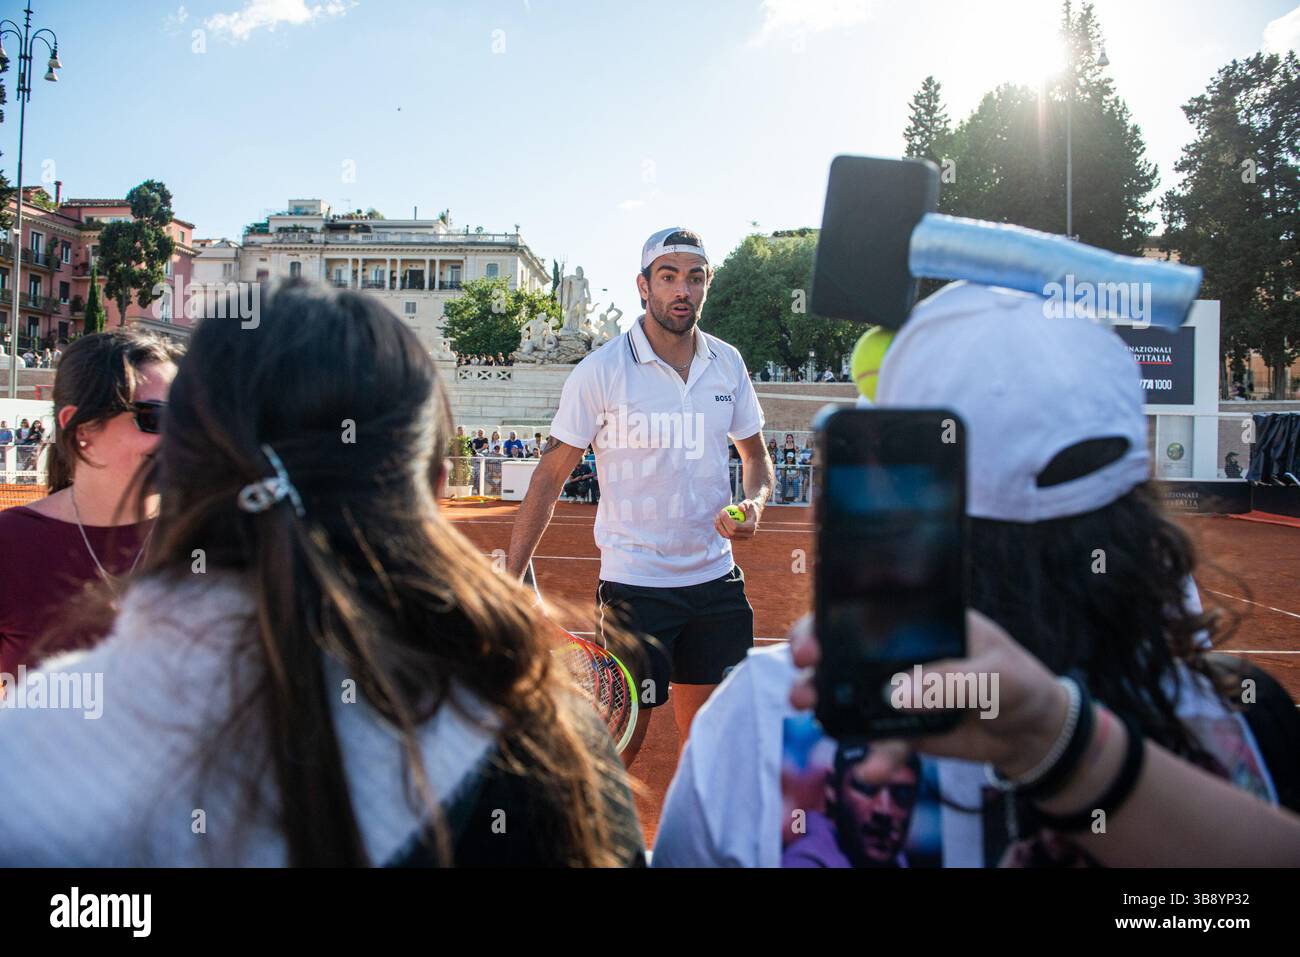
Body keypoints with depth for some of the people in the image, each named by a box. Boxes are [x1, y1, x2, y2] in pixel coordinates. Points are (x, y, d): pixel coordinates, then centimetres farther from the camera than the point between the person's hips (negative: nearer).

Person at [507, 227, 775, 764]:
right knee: (622, 739, 1)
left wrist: (754, 503, -6)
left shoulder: (728, 363, 4)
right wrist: (511, 578, -12)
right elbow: (550, 477, -7)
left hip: (716, 579, 5)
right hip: (635, 583, -4)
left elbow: (755, 457, 17)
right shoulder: (600, 371, -10)